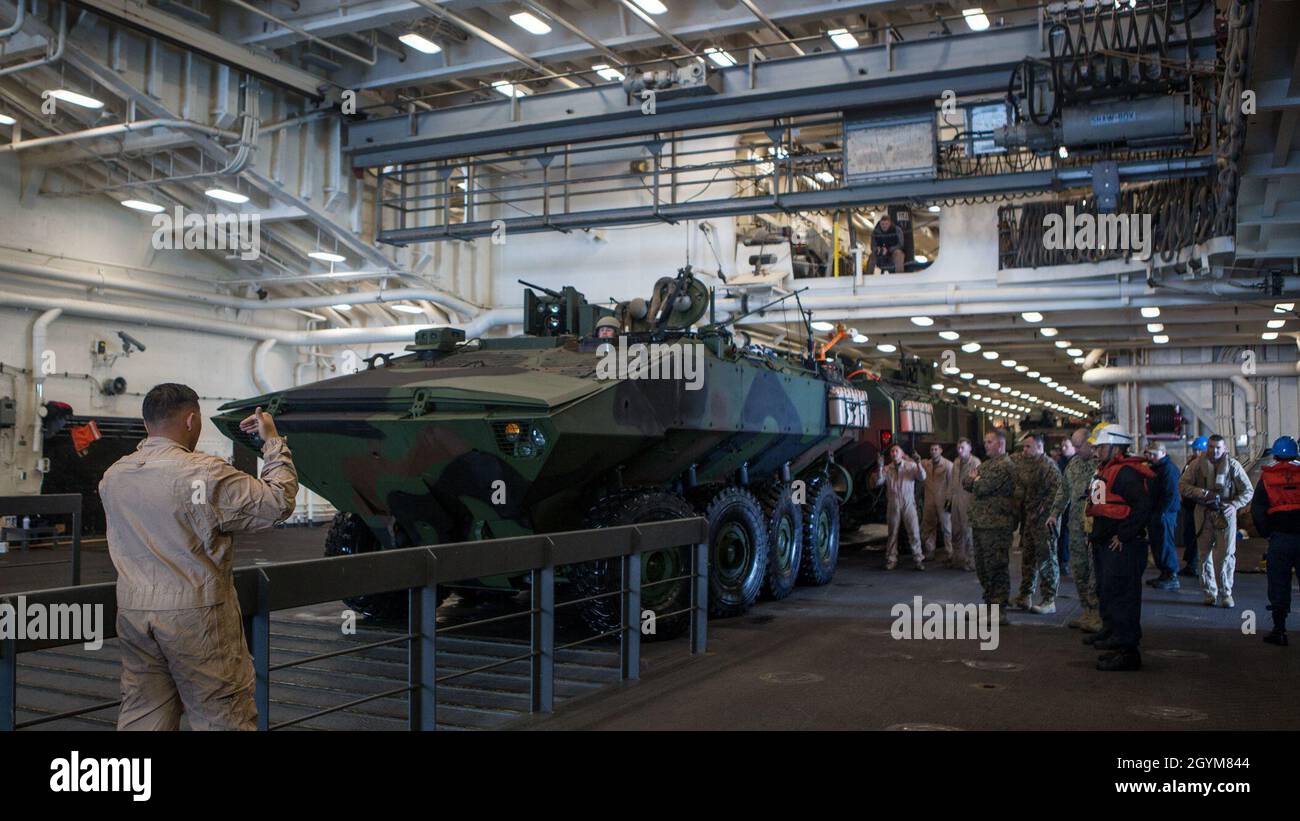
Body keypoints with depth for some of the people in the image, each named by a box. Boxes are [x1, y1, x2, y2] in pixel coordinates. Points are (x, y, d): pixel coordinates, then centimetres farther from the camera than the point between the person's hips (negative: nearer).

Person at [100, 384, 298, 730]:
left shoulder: (112, 477, 4)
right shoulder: (205, 474, -16)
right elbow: (278, 502, -12)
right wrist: (273, 442, -2)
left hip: (132, 611, 6)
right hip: (195, 615, -6)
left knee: (140, 716, 14)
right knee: (223, 717, 2)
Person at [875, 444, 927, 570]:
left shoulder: (911, 466, 3)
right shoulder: (887, 469, 8)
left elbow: (922, 477, -9)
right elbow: (878, 482, -3)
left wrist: (918, 463, -23)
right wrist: (880, 467, -15)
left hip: (908, 504, -2)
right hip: (893, 505, 2)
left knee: (914, 532, -5)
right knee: (893, 533, 7)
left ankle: (917, 559, 1)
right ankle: (891, 560, 14)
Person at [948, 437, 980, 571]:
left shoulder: (975, 462, -9)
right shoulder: (956, 462, 13)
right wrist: (950, 498, 14)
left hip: (968, 501, -7)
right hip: (956, 502, 7)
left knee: (968, 532, -3)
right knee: (956, 532, 11)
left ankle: (971, 561, 7)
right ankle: (958, 559, 22)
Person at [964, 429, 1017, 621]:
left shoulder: (1004, 465, -12)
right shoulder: (986, 464, 19)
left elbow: (982, 487, -19)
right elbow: (965, 481, 14)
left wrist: (976, 479, 1)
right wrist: (975, 478, -4)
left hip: (996, 524, -9)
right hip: (980, 522, 9)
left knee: (997, 567, -5)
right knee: (982, 566, 15)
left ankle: (999, 610, -1)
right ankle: (989, 602, 25)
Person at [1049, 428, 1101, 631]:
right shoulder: (1073, 463, 15)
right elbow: (1064, 490, 22)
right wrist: (1055, 513, 17)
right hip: (1077, 525, 8)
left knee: (1096, 570, -5)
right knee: (1078, 569, 11)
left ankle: (1097, 615, 2)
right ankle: (1087, 612, 21)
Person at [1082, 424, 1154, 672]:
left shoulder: (1127, 473, -17)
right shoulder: (1105, 471, 17)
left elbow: (1143, 508, -26)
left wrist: (1123, 535, -22)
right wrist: (1095, 535, 20)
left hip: (1122, 547, -11)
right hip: (1104, 545, 11)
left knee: (1122, 595, -9)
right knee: (1105, 591, 22)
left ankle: (1127, 649, -6)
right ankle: (1110, 631, 39)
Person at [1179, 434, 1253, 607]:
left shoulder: (1233, 466, 0)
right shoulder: (1198, 465, 1)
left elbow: (1248, 491, 3)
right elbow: (1182, 485, 2)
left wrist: (1234, 505, -13)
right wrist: (1199, 492, -16)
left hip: (1226, 515, -1)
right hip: (1204, 515, 1)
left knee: (1226, 555, -3)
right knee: (1205, 555, 5)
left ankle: (1226, 593, 7)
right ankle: (1209, 592, 15)